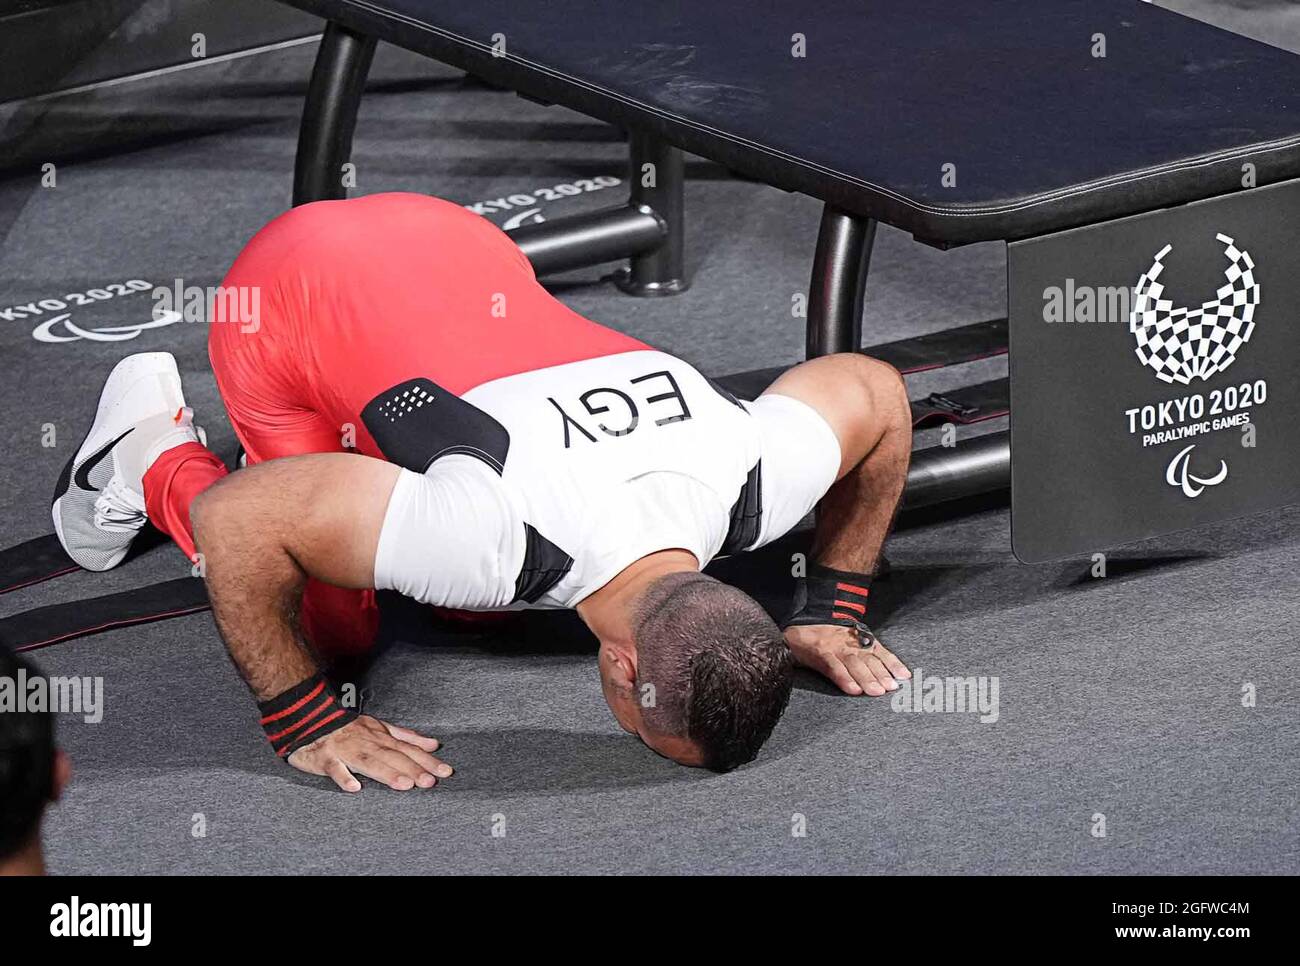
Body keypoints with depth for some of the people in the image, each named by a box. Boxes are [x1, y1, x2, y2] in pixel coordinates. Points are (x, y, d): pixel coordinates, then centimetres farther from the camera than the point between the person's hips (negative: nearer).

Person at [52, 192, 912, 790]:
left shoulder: (760, 479, -26)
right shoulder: (496, 538, -42)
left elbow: (872, 391, -4)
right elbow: (235, 520, -35)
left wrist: (834, 613, -2)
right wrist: (305, 725, -26)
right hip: (283, 298, -5)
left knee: (486, 605, 8)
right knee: (336, 627, 1)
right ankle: (151, 452, 22)